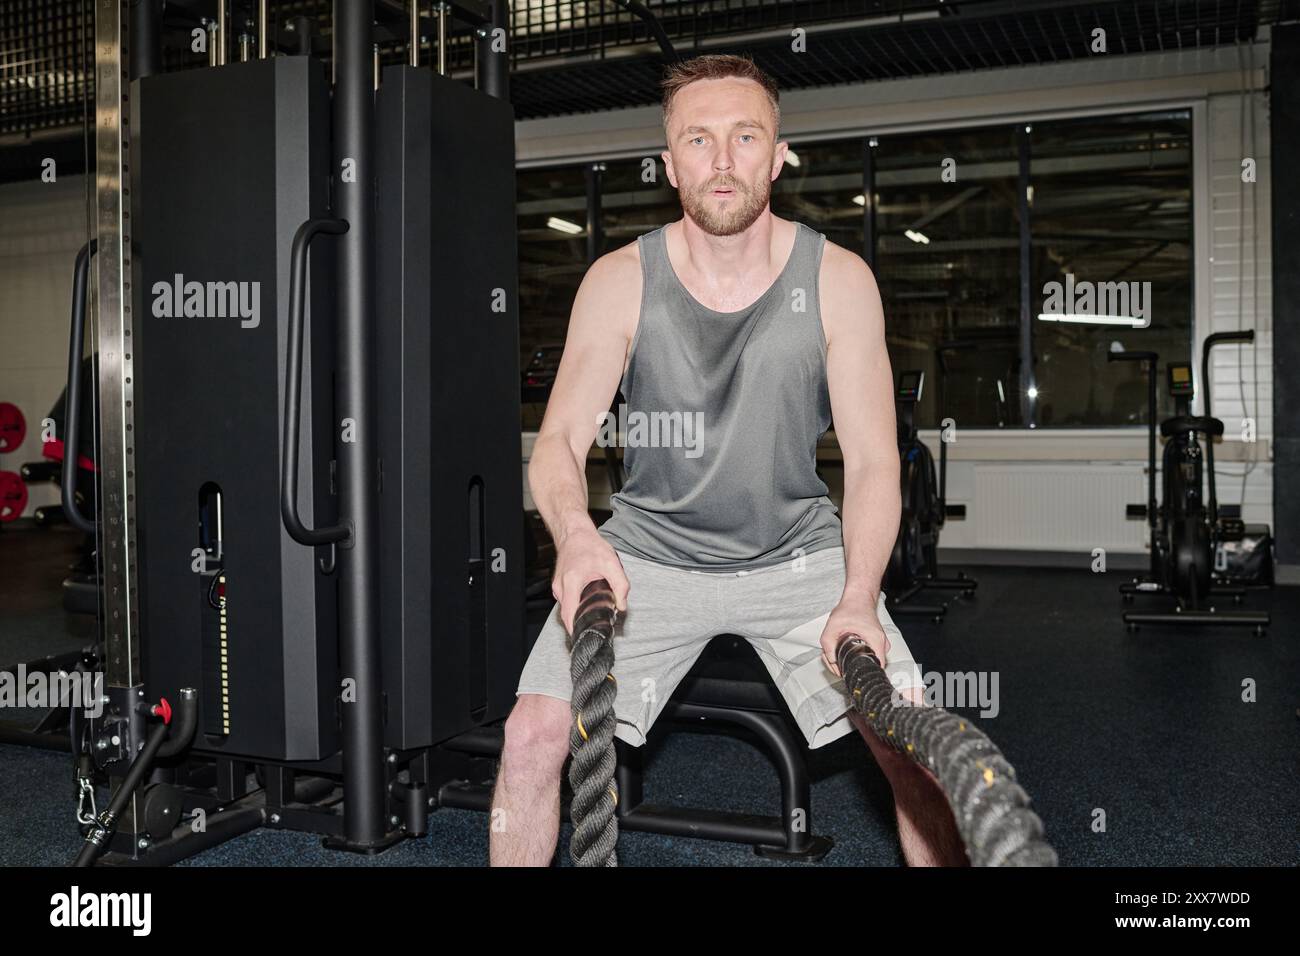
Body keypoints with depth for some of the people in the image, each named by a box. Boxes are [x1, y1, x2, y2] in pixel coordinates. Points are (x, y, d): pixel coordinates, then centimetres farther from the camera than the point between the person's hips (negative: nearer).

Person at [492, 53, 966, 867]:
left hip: (797, 550, 1)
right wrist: (576, 535, -38)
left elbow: (872, 460, -11)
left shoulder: (838, 281, -11)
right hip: (649, 551, 0)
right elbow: (561, 440, -15)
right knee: (534, 734, -14)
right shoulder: (620, 282, -11)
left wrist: (858, 602, -27)